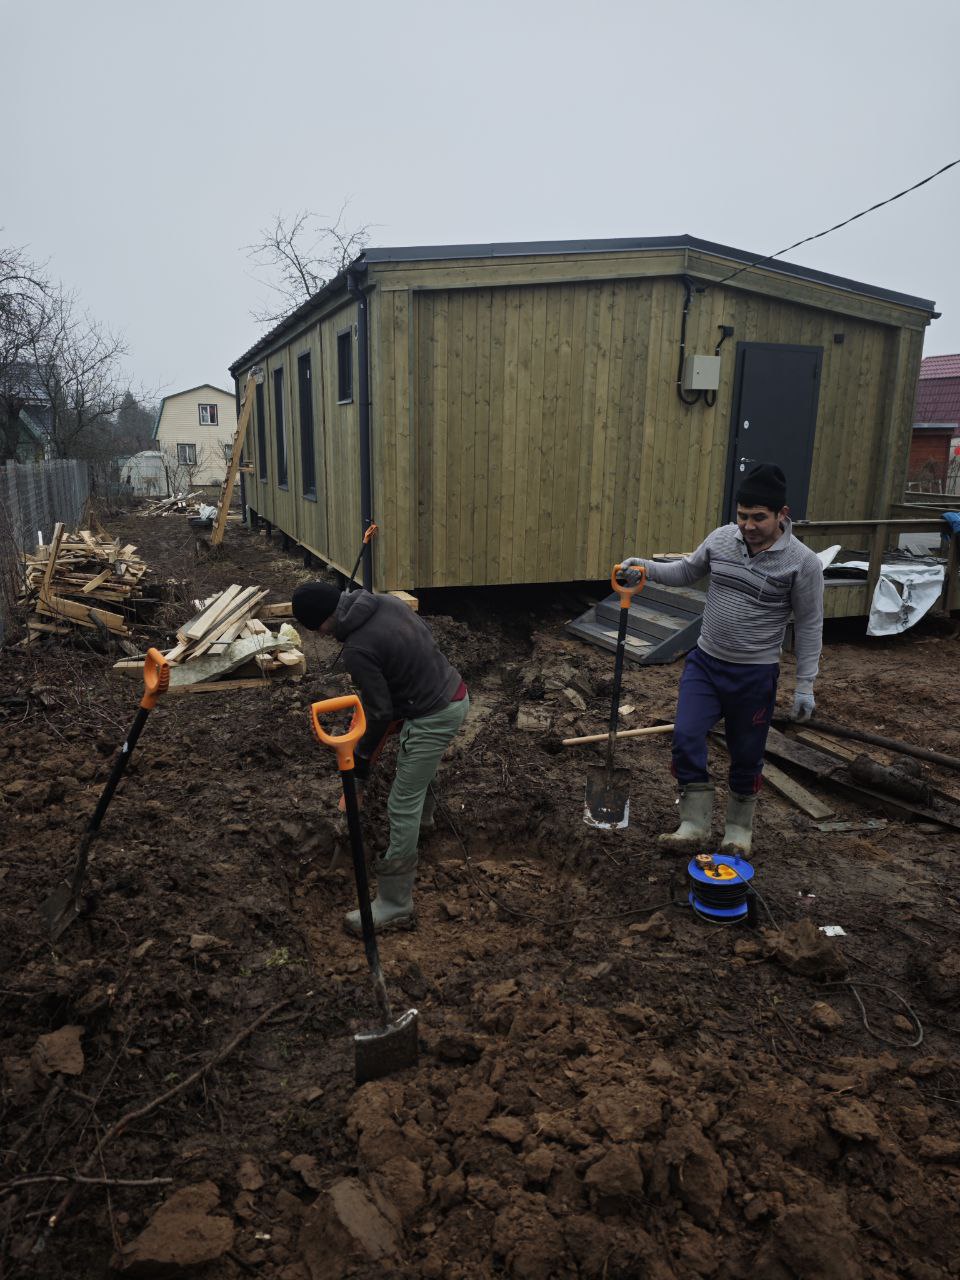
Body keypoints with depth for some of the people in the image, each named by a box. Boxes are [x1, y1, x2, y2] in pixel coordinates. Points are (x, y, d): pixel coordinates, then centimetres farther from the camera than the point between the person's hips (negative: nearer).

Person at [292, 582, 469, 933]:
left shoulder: (357, 650, -23)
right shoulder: (385, 601, 1)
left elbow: (381, 712, -15)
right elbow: (425, 634, 14)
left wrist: (362, 757, 0)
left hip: (434, 716, -9)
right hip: (455, 692, 10)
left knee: (402, 809, -2)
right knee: (418, 759, 37)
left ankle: (394, 906, 7)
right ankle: (423, 813, 65)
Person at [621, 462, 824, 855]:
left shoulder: (803, 561, -13)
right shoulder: (722, 538, -1)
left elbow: (809, 625, -7)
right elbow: (685, 572, 12)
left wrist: (805, 685, -7)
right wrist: (646, 566, -6)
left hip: (755, 675, -3)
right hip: (704, 661, 3)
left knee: (746, 756, 9)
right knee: (686, 736, -9)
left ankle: (739, 828, 32)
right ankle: (695, 823, 6)